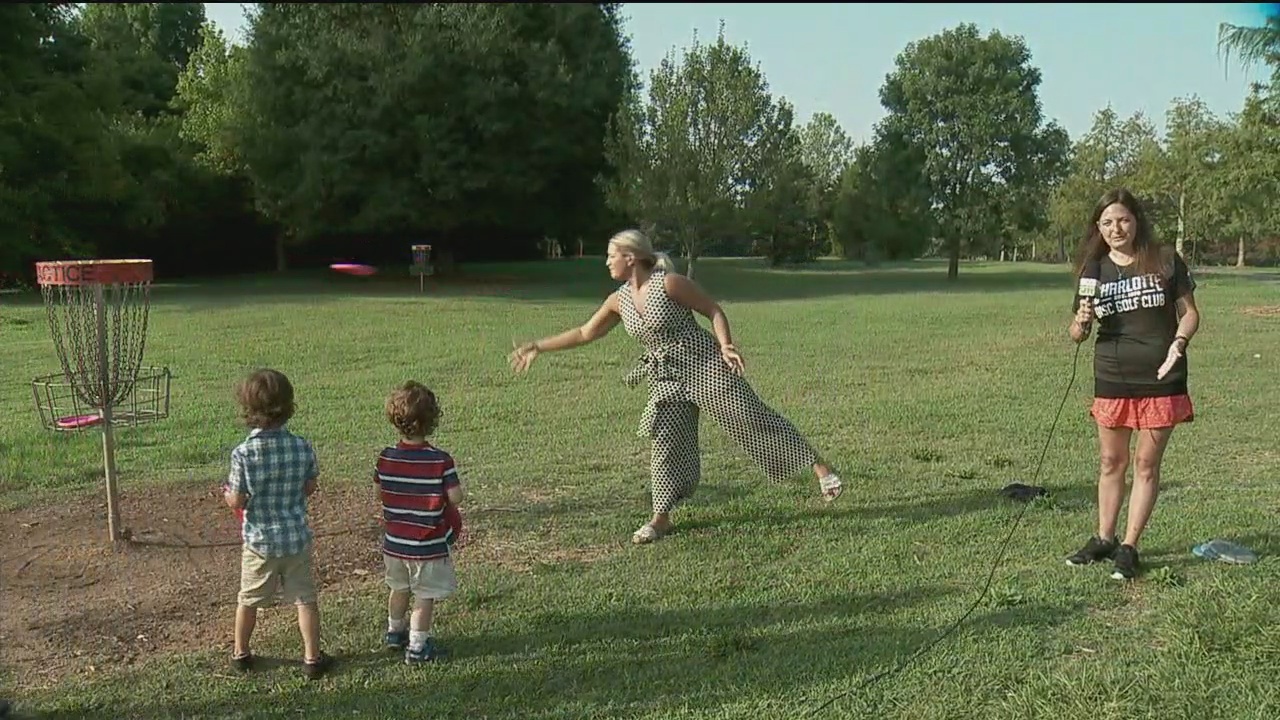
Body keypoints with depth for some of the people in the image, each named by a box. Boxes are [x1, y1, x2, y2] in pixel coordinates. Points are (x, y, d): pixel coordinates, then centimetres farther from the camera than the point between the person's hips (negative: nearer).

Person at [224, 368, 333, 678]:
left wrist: (227, 493, 7)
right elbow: (310, 488, 0)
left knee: (249, 600, 19)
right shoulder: (302, 447, -11)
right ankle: (312, 658, 18)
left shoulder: (243, 453, -19)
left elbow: (236, 501, -14)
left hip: (259, 540, -1)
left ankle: (241, 653, 35)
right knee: (305, 599, 13)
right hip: (297, 538, 1)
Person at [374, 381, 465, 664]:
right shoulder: (440, 461, -20)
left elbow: (380, 491, 3)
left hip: (394, 542, 5)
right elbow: (456, 497, -18)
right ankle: (417, 646, 14)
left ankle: (395, 632, 43)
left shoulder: (385, 458, -8)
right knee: (425, 596, 9)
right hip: (429, 545, -5)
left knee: (399, 589, 25)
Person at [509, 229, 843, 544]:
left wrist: (726, 346, -22)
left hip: (706, 366, -6)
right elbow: (585, 333, 15)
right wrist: (537, 347, 13)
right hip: (667, 379, 6)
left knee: (752, 417, -7)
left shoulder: (670, 283, -13)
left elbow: (714, 311, -6)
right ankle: (661, 518, 15)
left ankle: (820, 467, 2)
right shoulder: (619, 300, 5)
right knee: (666, 444, 4)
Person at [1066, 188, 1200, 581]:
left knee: (1146, 463, 5)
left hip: (1160, 377, -2)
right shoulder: (1094, 269, 1)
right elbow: (1076, 334, 3)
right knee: (1111, 461, 12)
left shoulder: (1165, 260, -3)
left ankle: (1129, 547, 13)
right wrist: (1082, 321, -20)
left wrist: (1179, 342, -17)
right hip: (1112, 379, 2)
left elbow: (1189, 311, 3)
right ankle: (1103, 539, 25)